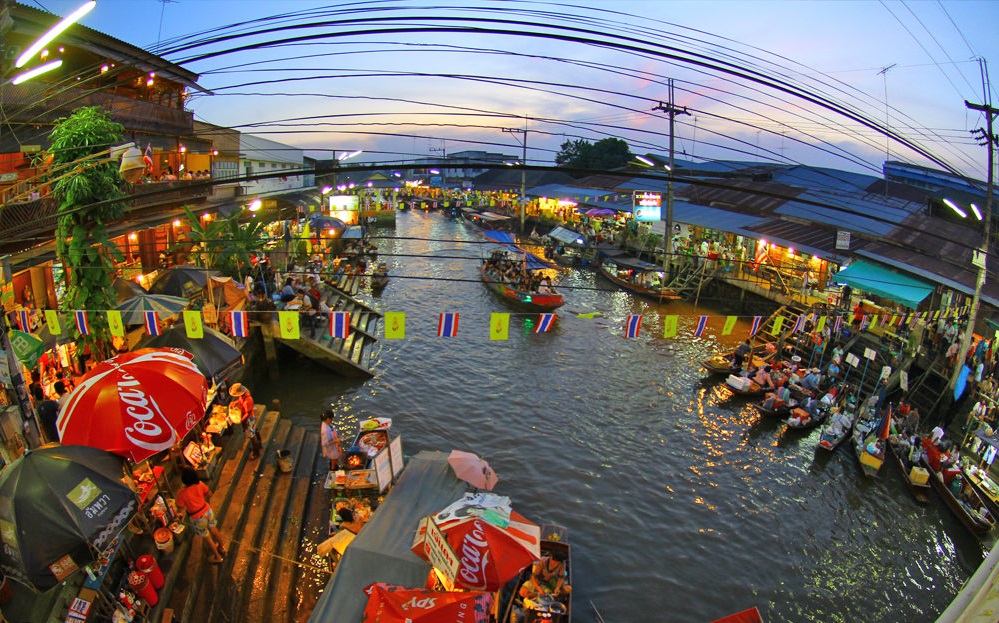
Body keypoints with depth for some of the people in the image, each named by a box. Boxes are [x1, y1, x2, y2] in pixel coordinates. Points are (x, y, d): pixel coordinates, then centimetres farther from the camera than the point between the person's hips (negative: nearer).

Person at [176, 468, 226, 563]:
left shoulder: (181, 493, -28)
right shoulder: (200, 484, -16)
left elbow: (180, 507, -16)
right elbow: (209, 494, -2)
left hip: (197, 518, -4)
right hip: (207, 511, 4)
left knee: (207, 538, 19)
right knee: (214, 531, 29)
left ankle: (217, 557, 38)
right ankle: (221, 548, 52)